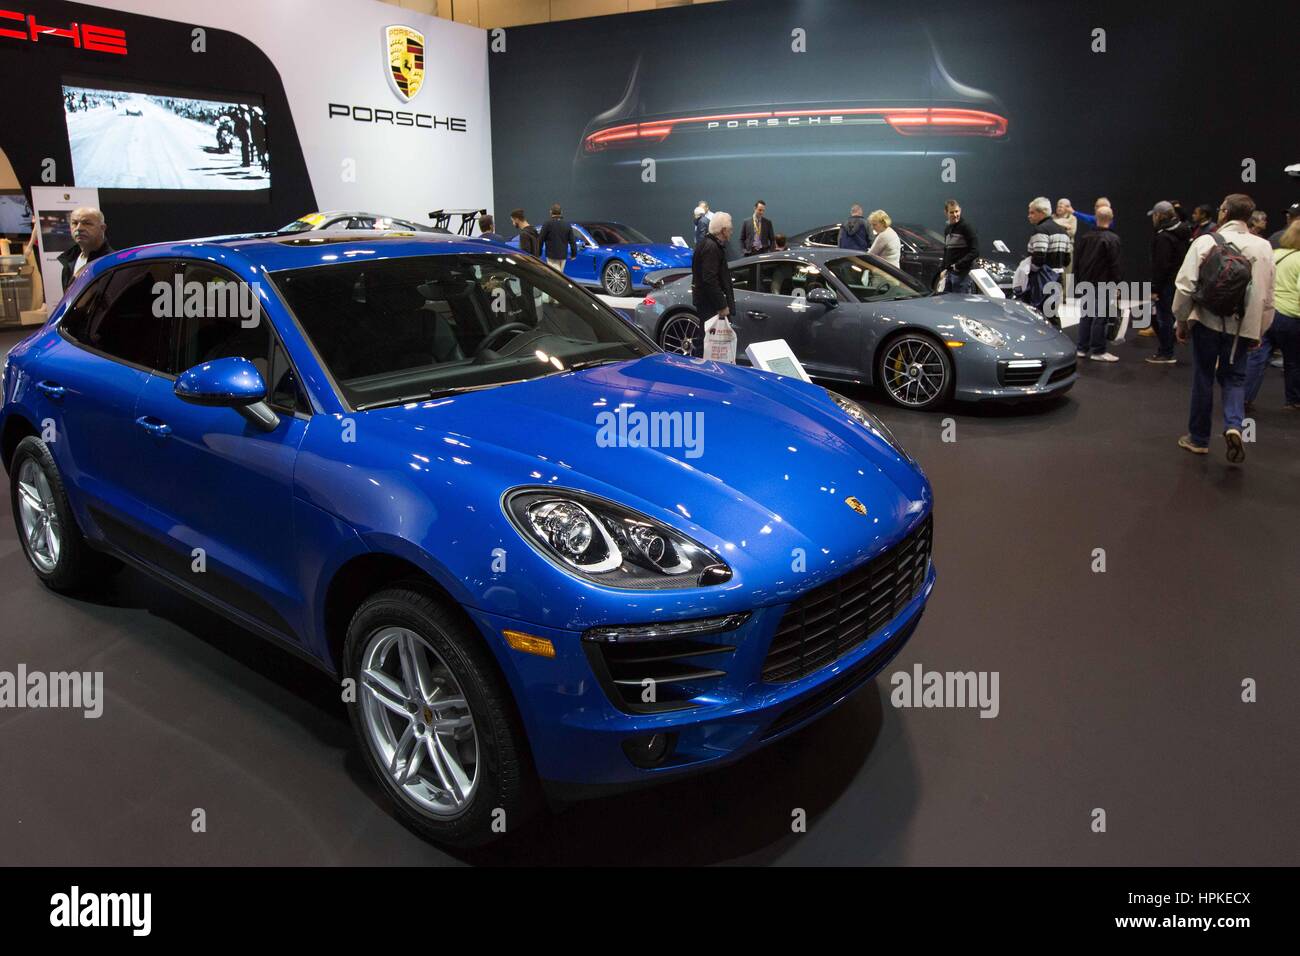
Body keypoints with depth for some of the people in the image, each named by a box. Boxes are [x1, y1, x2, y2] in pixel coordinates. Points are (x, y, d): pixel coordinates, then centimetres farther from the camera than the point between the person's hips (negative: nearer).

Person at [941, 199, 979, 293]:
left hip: (962, 273, -8)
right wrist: (944, 269, 13)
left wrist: (959, 265, -18)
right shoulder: (947, 229, 16)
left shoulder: (967, 227, -9)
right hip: (949, 273, 8)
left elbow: (975, 251, -14)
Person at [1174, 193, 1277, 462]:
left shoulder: (1206, 242, -11)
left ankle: (1198, 438, 20)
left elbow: (1185, 286, -12)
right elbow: (1266, 296, 1)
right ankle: (1234, 425, -10)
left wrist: (1181, 320, 0)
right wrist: (1258, 332, 11)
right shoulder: (1263, 247, -2)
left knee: (1203, 378, 11)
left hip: (1207, 321, -2)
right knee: (1234, 378, 15)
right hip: (1242, 326, 2)